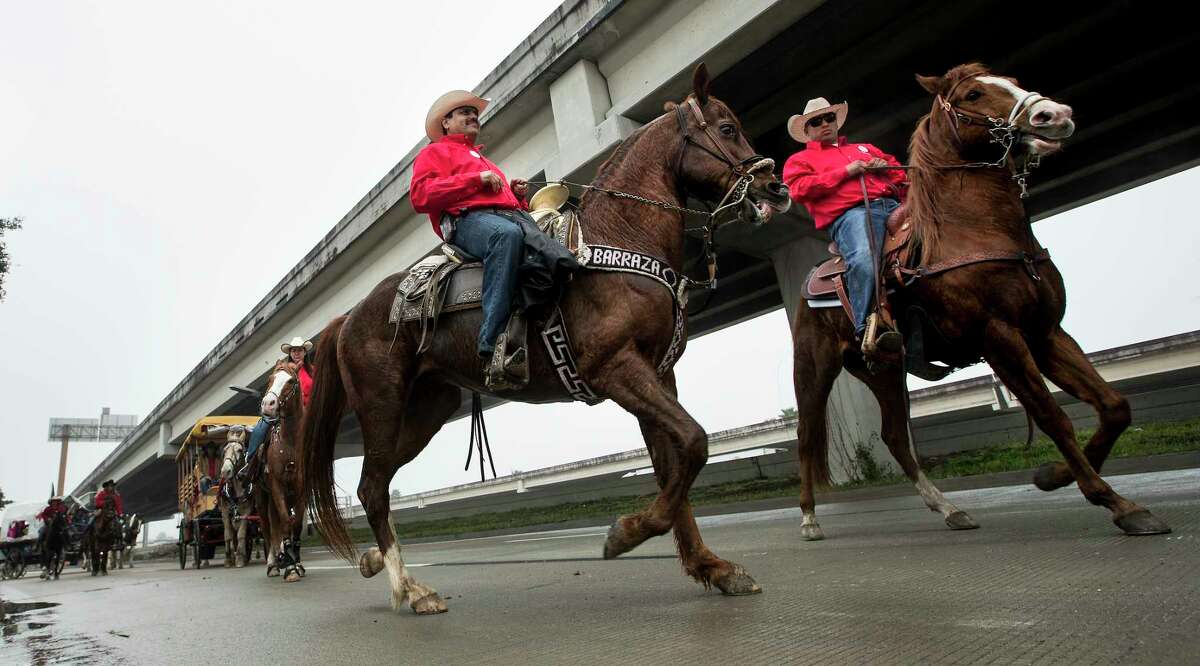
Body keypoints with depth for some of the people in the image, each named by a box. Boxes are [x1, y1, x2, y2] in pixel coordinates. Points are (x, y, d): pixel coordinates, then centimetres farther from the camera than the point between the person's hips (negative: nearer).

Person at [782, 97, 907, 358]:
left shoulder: (864, 148, 40)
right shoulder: (800, 160, 25)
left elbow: (900, 170, 38)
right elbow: (799, 190, 3)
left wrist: (884, 166, 12)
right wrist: (845, 171, 0)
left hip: (893, 205, 6)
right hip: (850, 213, -6)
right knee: (863, 259, -39)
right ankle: (866, 331, -47)